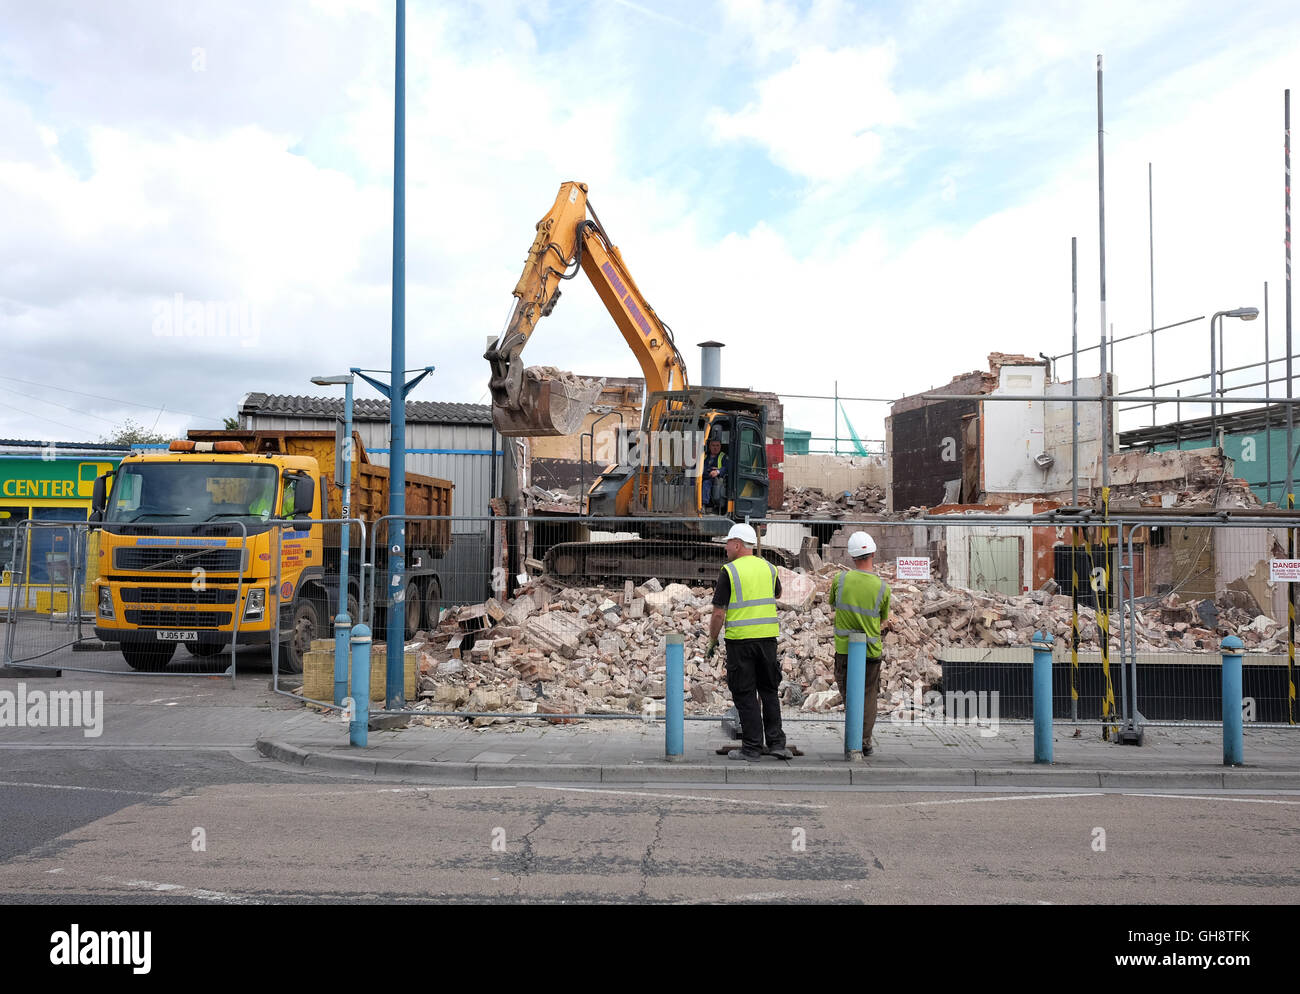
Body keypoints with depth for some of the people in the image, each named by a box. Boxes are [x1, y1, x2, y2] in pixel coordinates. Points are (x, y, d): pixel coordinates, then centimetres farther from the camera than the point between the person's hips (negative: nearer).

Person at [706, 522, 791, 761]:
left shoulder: (729, 571, -9)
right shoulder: (769, 567, 7)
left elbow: (719, 613, -10)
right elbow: (777, 594, 28)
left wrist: (712, 641, 2)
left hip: (740, 639, -5)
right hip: (768, 636, 5)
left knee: (745, 695, 3)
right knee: (769, 690, 16)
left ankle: (752, 748, 5)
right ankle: (776, 743, 16)